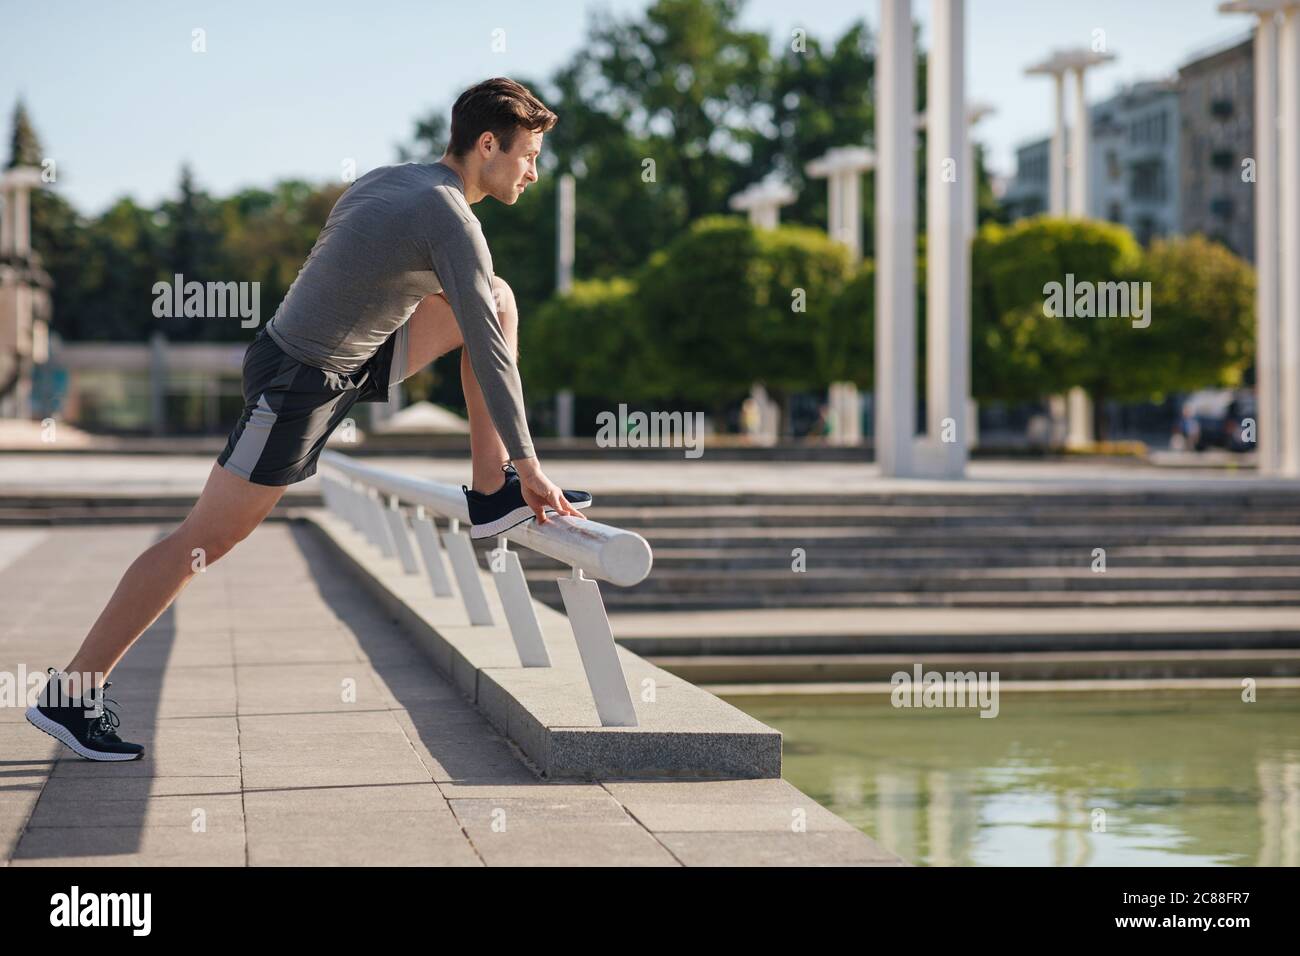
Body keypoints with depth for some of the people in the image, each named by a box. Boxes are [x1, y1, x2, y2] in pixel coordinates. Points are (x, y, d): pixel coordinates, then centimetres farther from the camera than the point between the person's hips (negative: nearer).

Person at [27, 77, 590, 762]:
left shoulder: (391, 180, 9)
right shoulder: (451, 218, -18)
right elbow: (490, 352, -19)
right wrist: (531, 465, -14)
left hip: (349, 362, 9)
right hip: (298, 383, -9)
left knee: (498, 299, 7)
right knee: (207, 538, -6)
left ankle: (491, 494, 9)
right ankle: (68, 694, 1)